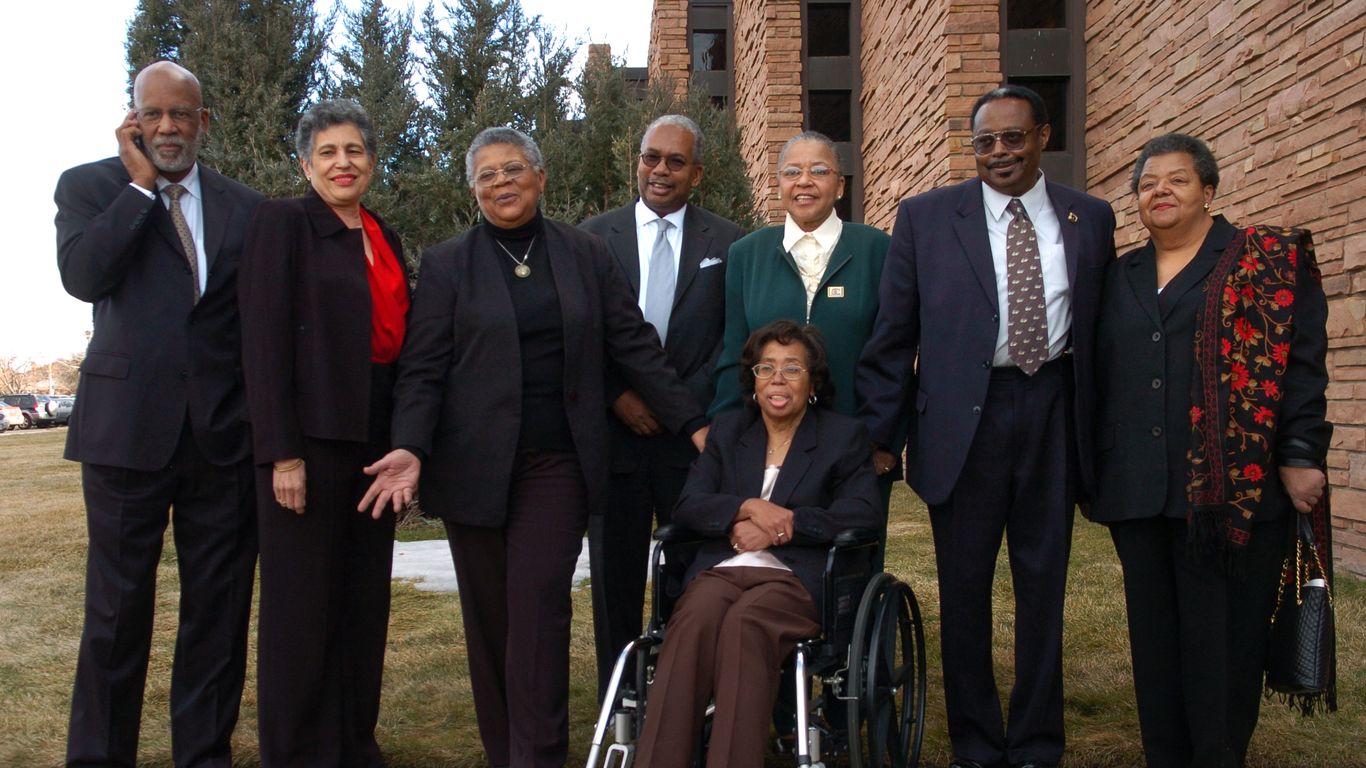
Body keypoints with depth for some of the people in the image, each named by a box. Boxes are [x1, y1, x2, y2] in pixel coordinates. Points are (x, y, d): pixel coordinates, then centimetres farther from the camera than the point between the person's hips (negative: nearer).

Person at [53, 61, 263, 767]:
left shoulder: (244, 207, 10)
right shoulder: (89, 186, 4)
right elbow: (83, 276, -14)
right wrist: (142, 185, -10)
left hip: (225, 434, 2)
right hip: (127, 426, -2)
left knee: (219, 608, 8)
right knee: (117, 608, 6)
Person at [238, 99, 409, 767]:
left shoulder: (383, 237, 15)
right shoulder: (283, 223, -4)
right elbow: (264, 342, -11)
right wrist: (281, 454, -17)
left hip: (375, 436, 7)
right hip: (310, 435, -6)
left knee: (365, 599, 11)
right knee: (302, 603, 1)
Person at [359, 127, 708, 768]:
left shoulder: (585, 254, 9)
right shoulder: (446, 263, 6)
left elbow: (634, 346, 8)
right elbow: (423, 368, 0)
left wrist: (693, 424, 3)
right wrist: (410, 447, -15)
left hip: (558, 463, 0)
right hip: (475, 467, 0)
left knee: (539, 601, -10)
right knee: (488, 613, 5)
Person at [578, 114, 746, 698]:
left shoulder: (727, 243, 6)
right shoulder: (594, 235, 8)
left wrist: (684, 403, -9)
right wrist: (618, 396, -7)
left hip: (693, 434, -1)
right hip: (615, 430, 1)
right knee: (616, 578, 8)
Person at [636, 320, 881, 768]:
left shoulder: (845, 437, 13)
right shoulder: (727, 431, 21)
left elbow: (863, 514, -2)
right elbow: (686, 508, 10)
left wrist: (780, 524, -10)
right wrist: (749, 507, -9)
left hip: (797, 578, -2)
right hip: (723, 569, 3)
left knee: (743, 623, -37)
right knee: (695, 619, -34)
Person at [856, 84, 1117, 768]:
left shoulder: (1091, 219, 6)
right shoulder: (925, 217, 1)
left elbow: (1100, 328, 9)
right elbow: (893, 335, 1)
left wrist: (1101, 427, 5)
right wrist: (875, 434, -2)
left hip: (1055, 415, 2)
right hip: (963, 420, -1)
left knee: (1043, 584, 10)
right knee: (964, 589, 8)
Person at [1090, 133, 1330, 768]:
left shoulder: (1271, 259, 3)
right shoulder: (1120, 276, 17)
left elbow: (1302, 360, -3)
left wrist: (1301, 454, -10)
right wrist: (1095, 467, 15)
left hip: (1233, 484, -4)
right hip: (1139, 492, 5)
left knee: (1222, 637, 1)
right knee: (1154, 638, 9)